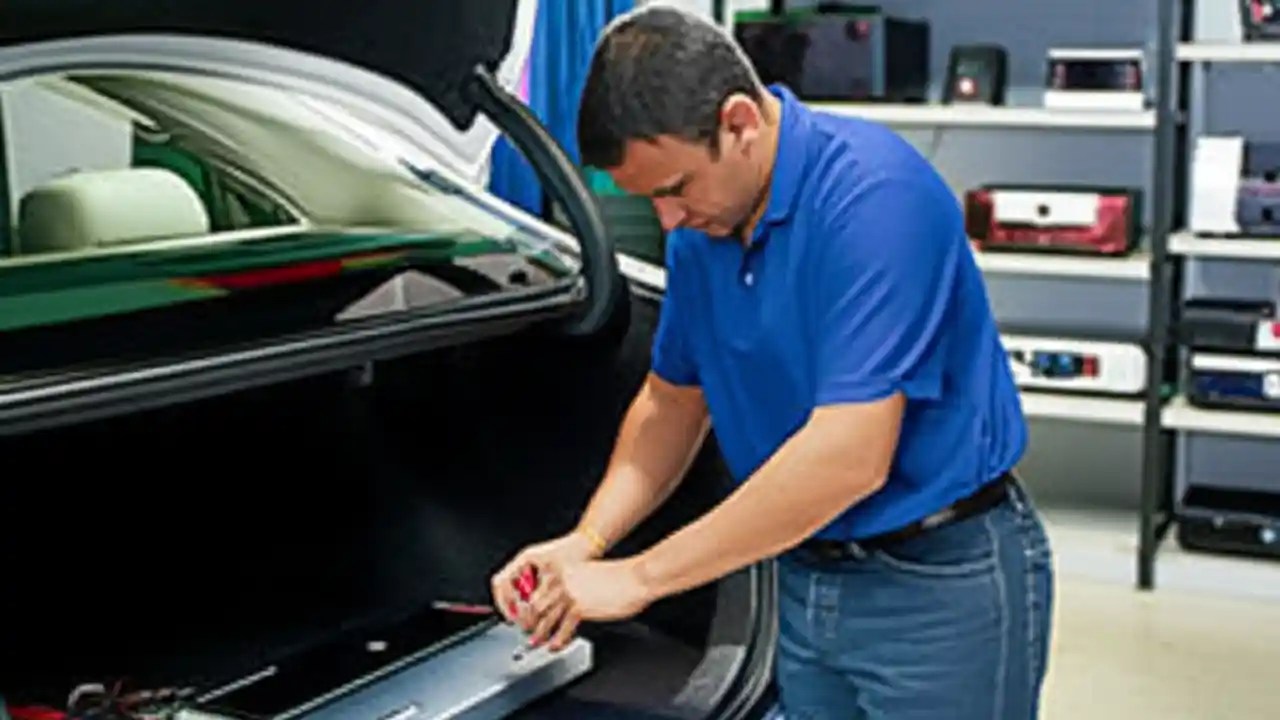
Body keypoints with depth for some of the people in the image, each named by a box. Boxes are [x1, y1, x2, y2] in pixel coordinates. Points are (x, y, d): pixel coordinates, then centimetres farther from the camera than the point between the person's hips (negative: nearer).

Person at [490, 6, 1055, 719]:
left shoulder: (874, 193, -25)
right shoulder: (703, 226, 1)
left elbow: (849, 457, -30)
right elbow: (672, 400, 14)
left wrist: (639, 578, -24)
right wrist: (586, 543, -3)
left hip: (943, 582, -7)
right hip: (810, 582, 7)